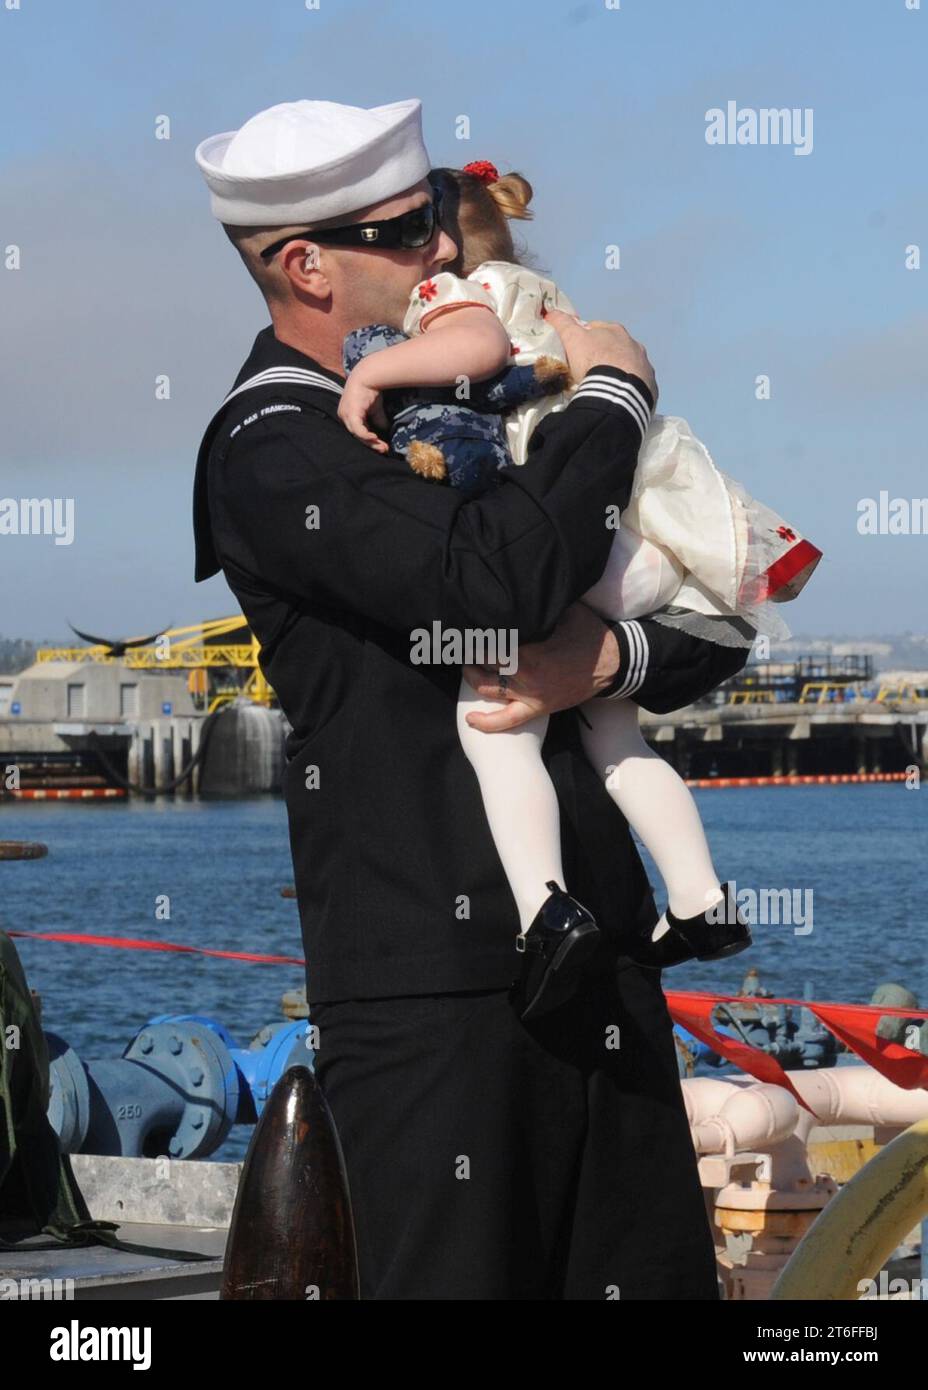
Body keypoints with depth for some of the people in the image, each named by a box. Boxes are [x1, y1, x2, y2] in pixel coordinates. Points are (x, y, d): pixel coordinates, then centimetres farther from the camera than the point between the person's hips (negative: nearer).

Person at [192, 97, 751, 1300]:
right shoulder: (271, 449, -8)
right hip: (431, 975, -7)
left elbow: (715, 633, 17)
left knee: (653, 1272, 8)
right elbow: (501, 579, -25)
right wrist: (613, 395, -8)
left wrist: (608, 658, -8)